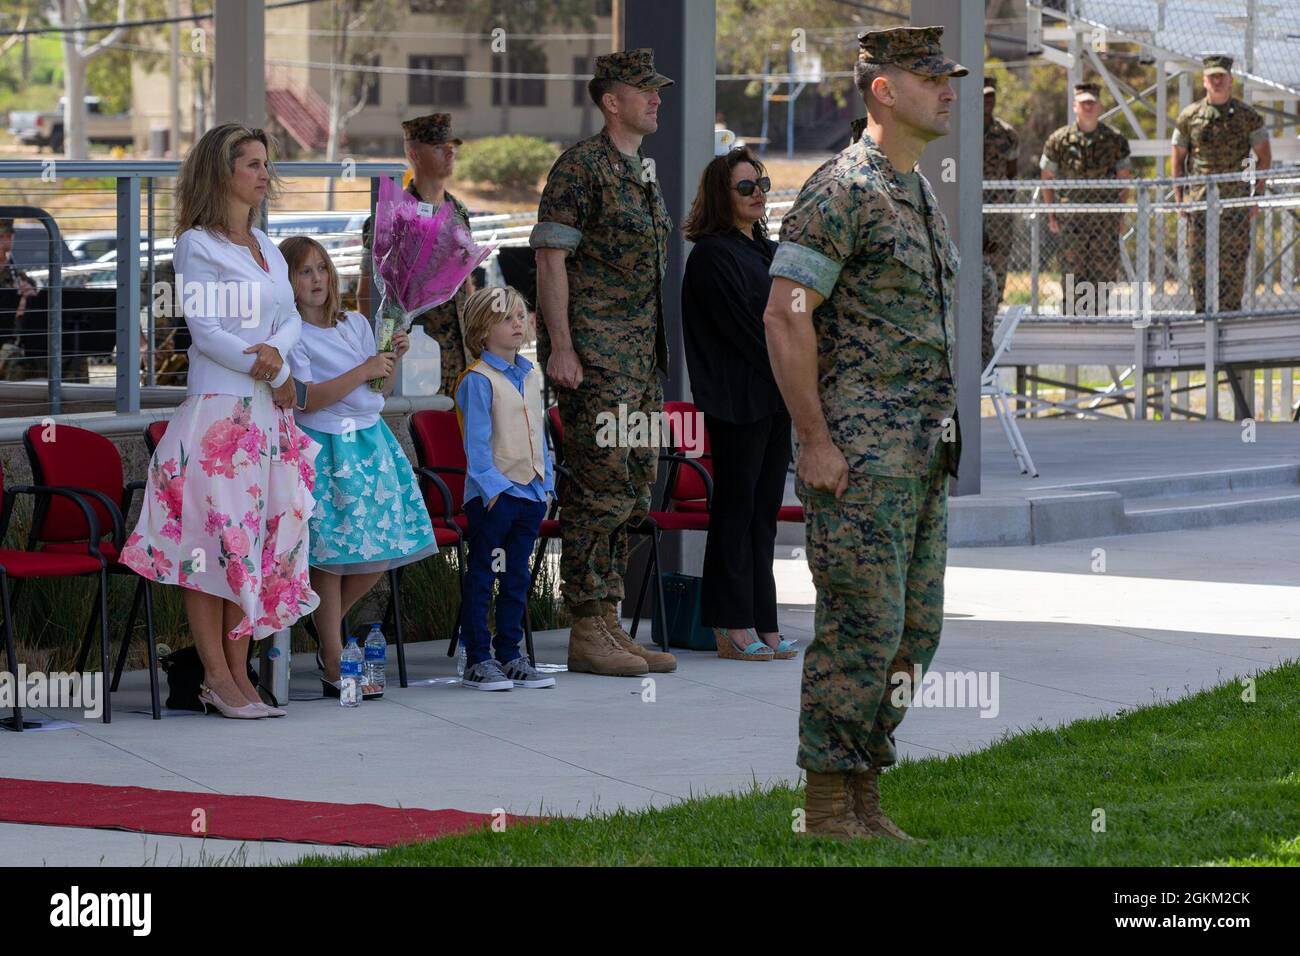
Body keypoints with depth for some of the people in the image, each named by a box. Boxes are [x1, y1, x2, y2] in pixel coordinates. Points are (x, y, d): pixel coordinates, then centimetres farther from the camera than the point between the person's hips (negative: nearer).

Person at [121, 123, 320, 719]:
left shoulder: (264, 245, 17)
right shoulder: (198, 244, -5)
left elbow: (292, 316, 10)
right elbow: (204, 329, -12)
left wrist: (276, 351, -10)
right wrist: (263, 369, -17)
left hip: (270, 413, 7)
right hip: (220, 407, -7)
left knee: (257, 537, 6)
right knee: (213, 534, -7)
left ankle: (238, 672, 9)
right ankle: (217, 677, -5)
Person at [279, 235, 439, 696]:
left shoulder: (357, 324, 13)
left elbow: (381, 391, 16)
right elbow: (308, 399, -17)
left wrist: (393, 360, -3)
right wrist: (364, 371, -18)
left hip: (371, 441, 7)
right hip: (325, 450, -7)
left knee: (380, 553, 4)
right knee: (329, 555, -6)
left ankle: (326, 627, 25)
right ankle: (334, 666, -1)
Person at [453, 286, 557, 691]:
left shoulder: (532, 376, 13)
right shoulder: (478, 380, -10)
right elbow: (476, 442, -13)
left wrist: (547, 481, 13)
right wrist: (491, 486, -19)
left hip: (530, 492, 7)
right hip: (492, 495, -7)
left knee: (518, 578, 11)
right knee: (481, 577, -1)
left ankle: (510, 655, 18)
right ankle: (478, 660, 1)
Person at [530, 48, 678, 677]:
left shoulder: (644, 175, 18)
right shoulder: (582, 166, -9)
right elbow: (550, 255, -13)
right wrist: (560, 346, -20)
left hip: (641, 359, 9)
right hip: (595, 358, -9)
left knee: (633, 492, 9)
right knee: (600, 490, -10)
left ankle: (609, 623, 14)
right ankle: (587, 631, -6)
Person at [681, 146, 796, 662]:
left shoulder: (767, 250, 18)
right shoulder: (712, 255, -9)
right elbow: (742, 328, -14)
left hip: (775, 400, 8)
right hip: (739, 401, -8)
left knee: (764, 509, 8)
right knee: (737, 508, -5)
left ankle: (763, 623, 11)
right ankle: (732, 626, -3)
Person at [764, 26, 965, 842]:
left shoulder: (921, 195, 16)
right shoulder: (843, 191, -13)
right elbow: (785, 317, -18)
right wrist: (816, 442, -19)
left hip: (921, 459, 9)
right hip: (859, 458, -9)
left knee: (912, 631, 9)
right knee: (860, 629, -8)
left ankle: (864, 797, 16)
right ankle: (829, 808, -2)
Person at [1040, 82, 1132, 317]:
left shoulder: (1114, 139, 5)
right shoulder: (1059, 140, 2)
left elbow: (1124, 178, 11)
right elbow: (1047, 178, 8)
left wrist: (1121, 215, 5)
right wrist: (1051, 215, 4)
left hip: (1106, 217, 1)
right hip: (1072, 217, -1)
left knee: (1105, 271, 2)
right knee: (1073, 272, -4)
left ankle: (1097, 313, 14)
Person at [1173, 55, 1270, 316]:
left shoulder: (1247, 116, 3)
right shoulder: (1189, 117, 6)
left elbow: (1265, 157, 6)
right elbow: (1178, 159, 12)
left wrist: (1257, 195, -1)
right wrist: (1179, 198, 4)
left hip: (1235, 201, -1)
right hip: (1199, 201, 1)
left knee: (1233, 264, -2)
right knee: (1199, 262, 0)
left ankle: (1230, 314, 2)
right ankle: (1202, 315, 6)